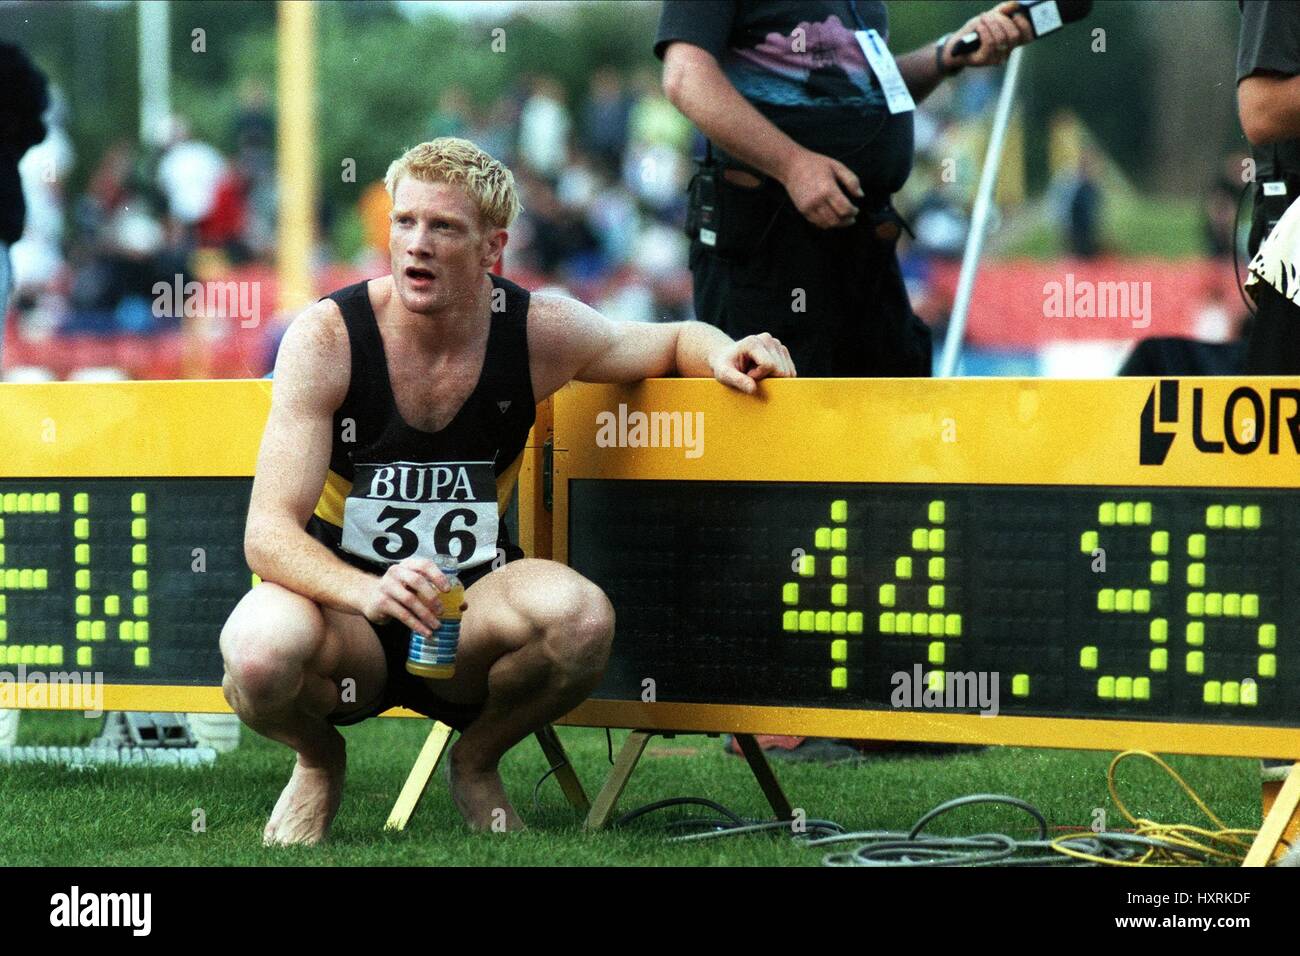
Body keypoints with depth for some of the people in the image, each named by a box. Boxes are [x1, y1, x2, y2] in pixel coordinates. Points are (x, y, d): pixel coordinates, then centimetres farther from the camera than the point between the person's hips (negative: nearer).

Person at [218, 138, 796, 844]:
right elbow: (269, 533, -20)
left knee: (582, 618, -32)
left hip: (467, 618, 2)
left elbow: (674, 340, 14)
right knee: (261, 653, -38)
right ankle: (319, 760, 2)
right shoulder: (326, 337, -15)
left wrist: (722, 354, -12)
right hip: (344, 600, -2)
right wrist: (370, 593, -40)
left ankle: (477, 764, 2)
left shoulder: (537, 331, -7)